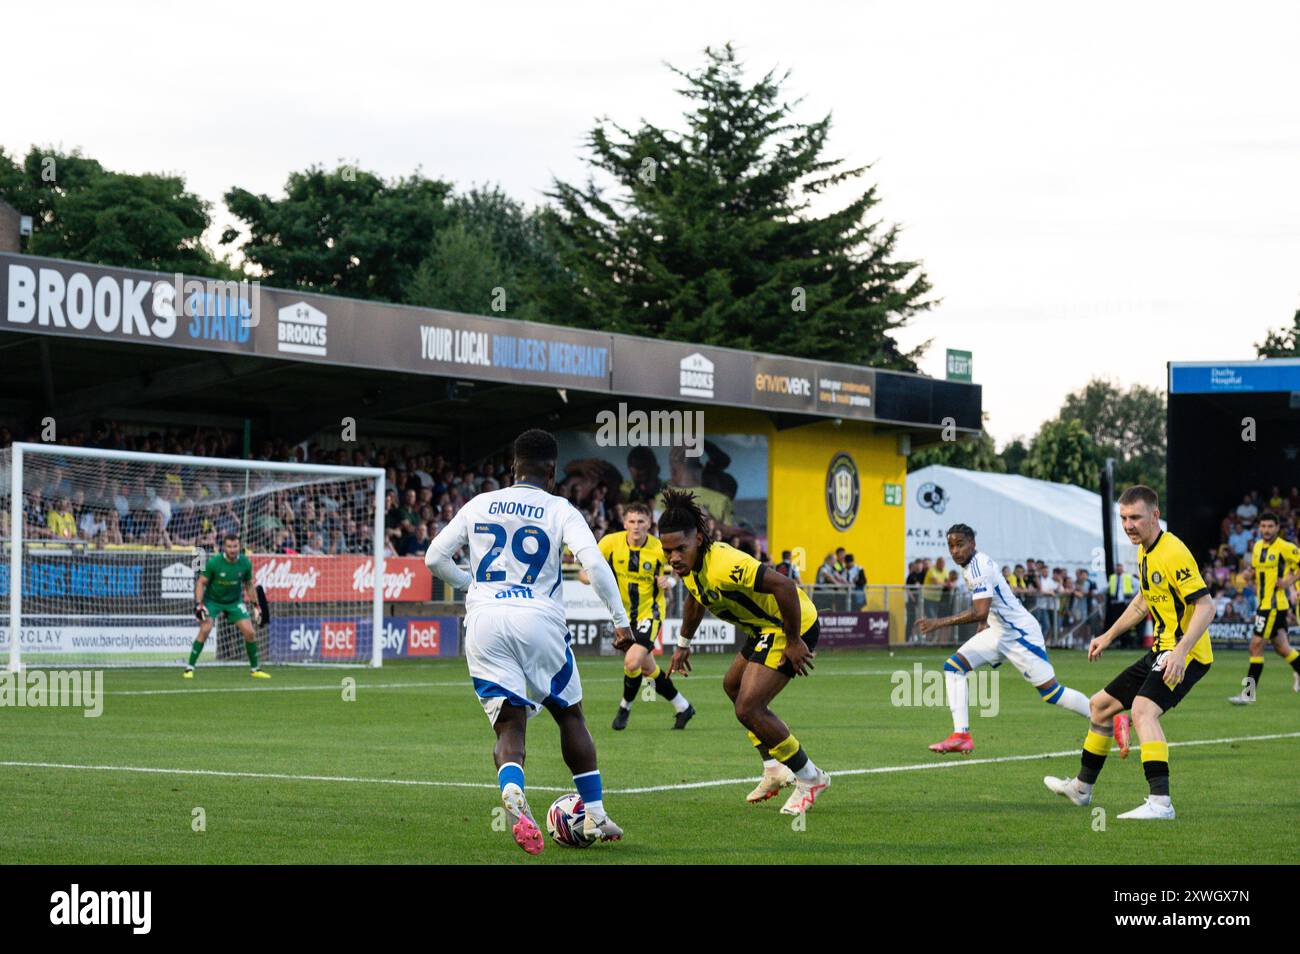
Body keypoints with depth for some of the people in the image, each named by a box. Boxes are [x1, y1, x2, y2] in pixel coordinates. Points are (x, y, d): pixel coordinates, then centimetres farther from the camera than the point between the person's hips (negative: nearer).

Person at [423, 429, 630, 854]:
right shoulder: (560, 511, 4)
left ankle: (513, 797, -29)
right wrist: (621, 621, -5)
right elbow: (594, 563, -10)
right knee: (569, 715, 18)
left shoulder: (479, 505, 13)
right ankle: (595, 817, 18)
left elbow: (434, 558, 13)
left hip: (484, 623, 2)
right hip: (539, 619, -2)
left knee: (509, 727, 2)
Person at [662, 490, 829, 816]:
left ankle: (810, 778, 1)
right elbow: (694, 600, 22)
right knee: (733, 685, 27)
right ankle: (775, 770, 37)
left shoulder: (722, 566, -32)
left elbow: (783, 585, -37)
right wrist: (683, 644, 29)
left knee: (748, 708, -15)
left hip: (793, 626, -11)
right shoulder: (690, 566, -1)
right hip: (767, 628, 11)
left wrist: (794, 642, -30)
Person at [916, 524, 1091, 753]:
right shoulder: (973, 565, 9)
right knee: (954, 666, -3)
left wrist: (939, 623, -29)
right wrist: (983, 623, 20)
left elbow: (980, 612, -31)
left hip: (1021, 632, -10)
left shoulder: (979, 568, -21)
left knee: (1051, 692, -7)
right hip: (998, 632, 10)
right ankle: (961, 736, -8)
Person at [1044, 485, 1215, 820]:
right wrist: (1109, 636, 30)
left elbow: (1206, 606, -25)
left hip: (1187, 654, -10)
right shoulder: (1144, 550, 10)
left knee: (1142, 708, -32)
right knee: (1101, 705, 18)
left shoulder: (1173, 553, -20)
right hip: (1160, 651, 10)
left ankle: (1160, 802, -36)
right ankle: (1082, 787, 36)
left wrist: (1180, 651, -34)